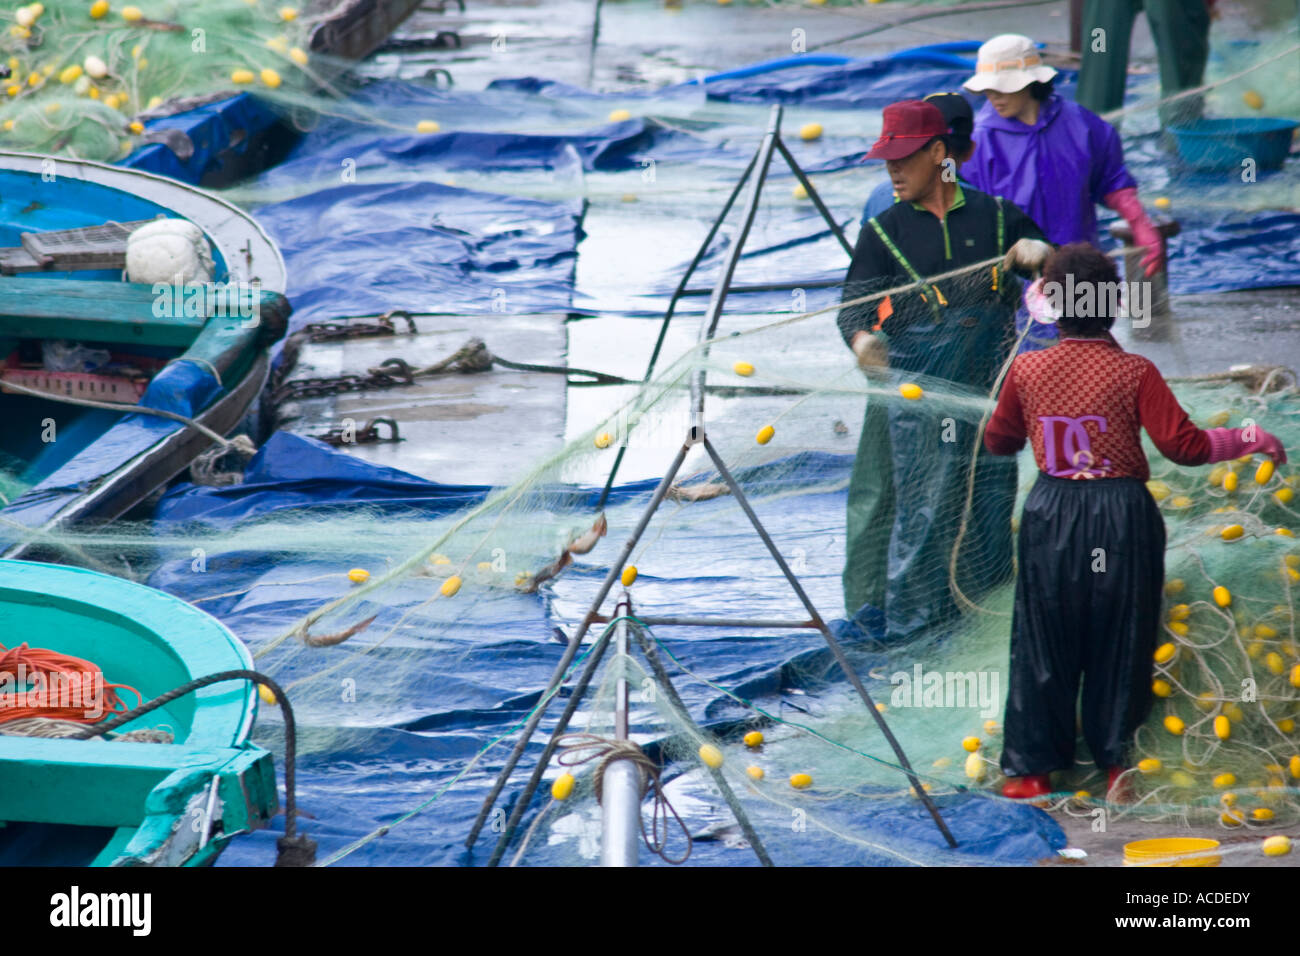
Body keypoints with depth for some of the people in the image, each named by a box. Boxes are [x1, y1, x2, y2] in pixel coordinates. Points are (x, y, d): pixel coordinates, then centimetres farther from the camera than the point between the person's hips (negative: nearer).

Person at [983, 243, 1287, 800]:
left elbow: (999, 441, 10)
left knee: (1043, 643, 11)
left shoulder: (1027, 370, -3)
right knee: (1120, 643, 11)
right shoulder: (1135, 374, -11)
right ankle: (1119, 763, 16)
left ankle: (1032, 769, 14)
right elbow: (1183, 445, -11)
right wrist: (1248, 440, 2)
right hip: (1122, 519, -2)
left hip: (1051, 517, 2)